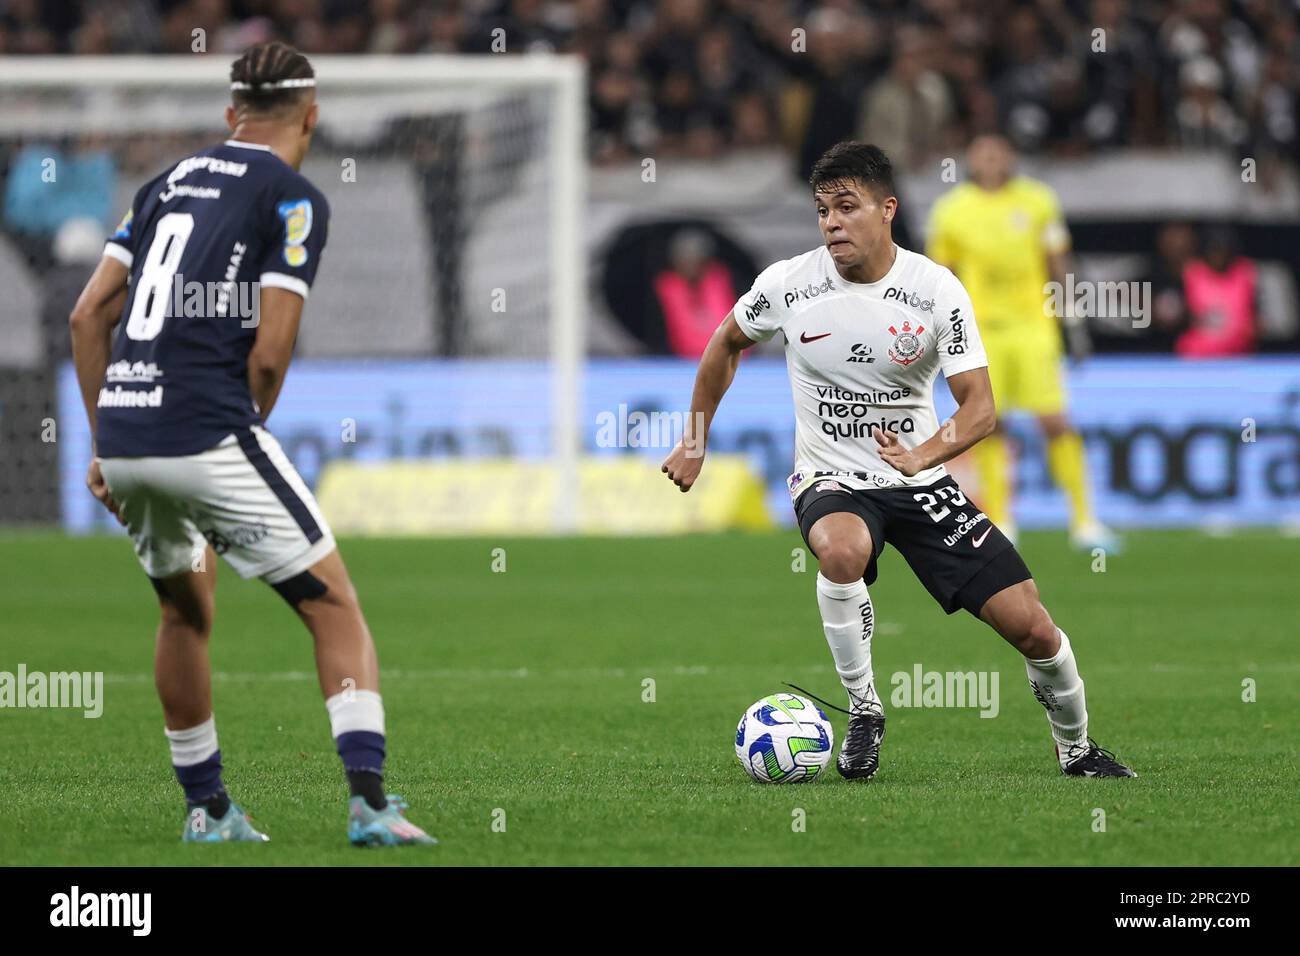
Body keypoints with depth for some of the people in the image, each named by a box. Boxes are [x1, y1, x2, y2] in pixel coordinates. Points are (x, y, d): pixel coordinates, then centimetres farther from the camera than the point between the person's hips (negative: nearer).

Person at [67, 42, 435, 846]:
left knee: (185, 610, 27)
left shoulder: (171, 183, 18)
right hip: (208, 433, -7)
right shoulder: (294, 200, -1)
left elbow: (89, 314, 15)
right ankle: (369, 801, -13)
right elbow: (269, 351, -9)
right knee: (335, 608, 0)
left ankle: (208, 809, 30)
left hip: (123, 436, 7)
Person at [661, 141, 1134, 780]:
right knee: (843, 550, -40)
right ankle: (863, 712, -20)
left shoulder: (936, 289, -11)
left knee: (1031, 627, -6)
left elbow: (980, 409, -13)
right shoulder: (788, 284, -8)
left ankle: (1075, 748, 23)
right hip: (831, 481, -1)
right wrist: (695, 442, 15)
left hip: (919, 479, 1)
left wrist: (923, 455, -31)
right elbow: (727, 342, 13)